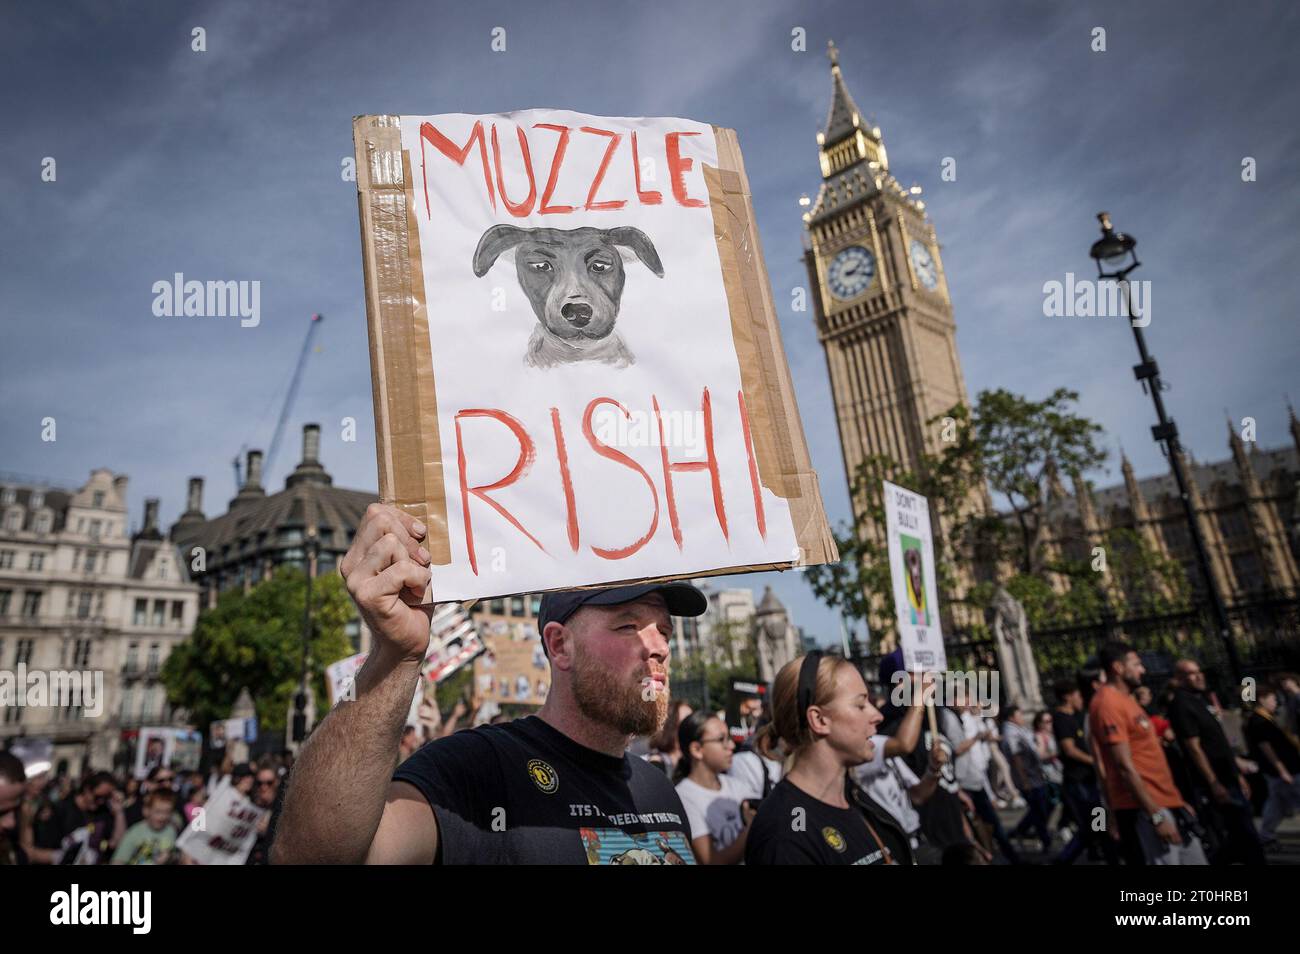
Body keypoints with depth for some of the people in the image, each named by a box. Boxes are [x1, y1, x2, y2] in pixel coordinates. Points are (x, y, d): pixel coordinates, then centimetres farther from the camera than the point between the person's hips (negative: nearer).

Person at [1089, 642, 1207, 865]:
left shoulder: (1126, 699, 15)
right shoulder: (1108, 703, -17)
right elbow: (1124, 766, -21)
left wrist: (1177, 800, 20)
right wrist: (1156, 816, -21)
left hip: (1164, 803, 10)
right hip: (1142, 810, -10)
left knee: (1194, 858, 15)